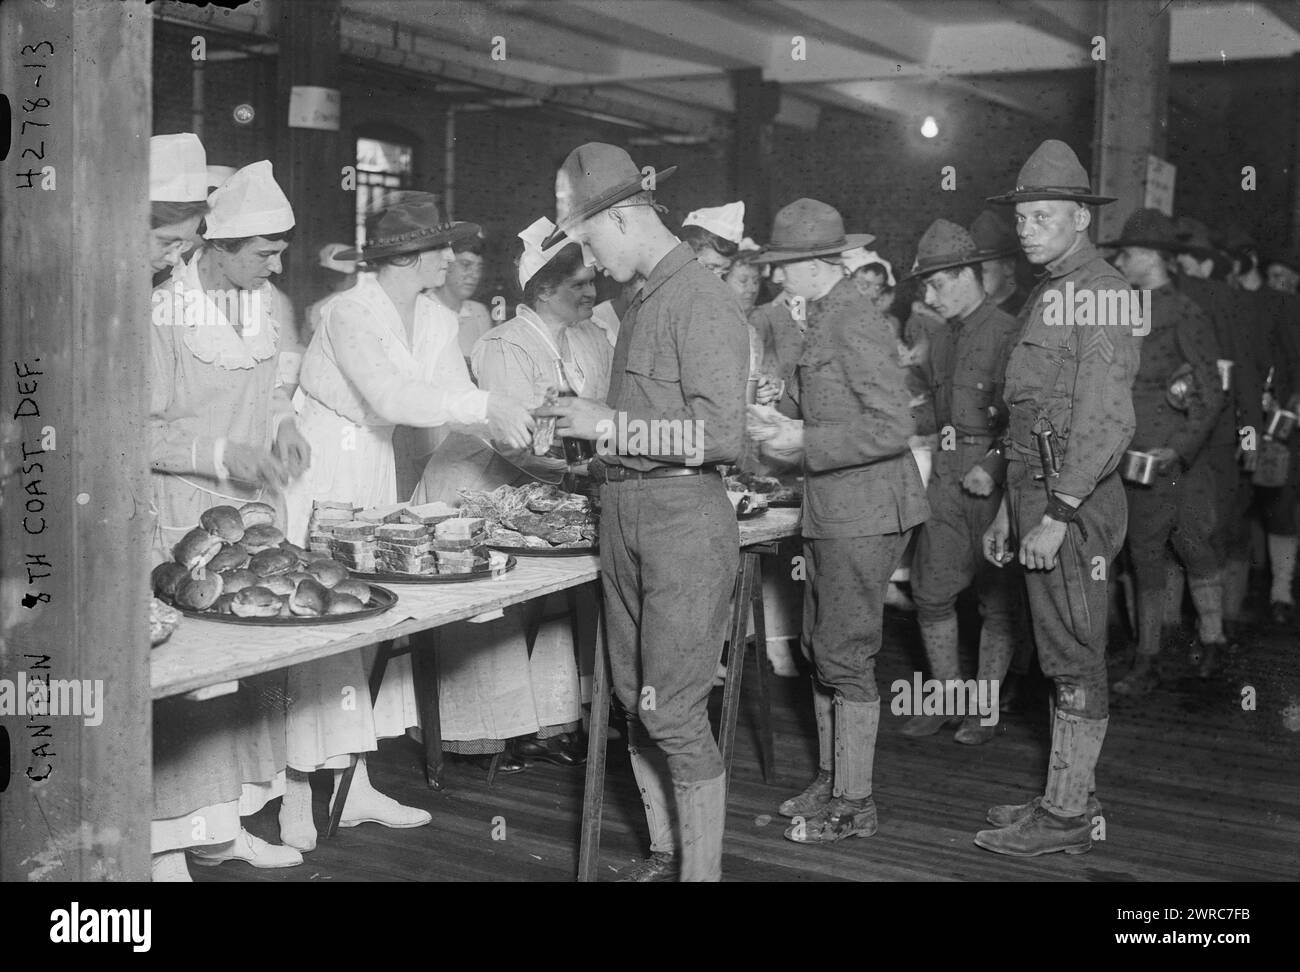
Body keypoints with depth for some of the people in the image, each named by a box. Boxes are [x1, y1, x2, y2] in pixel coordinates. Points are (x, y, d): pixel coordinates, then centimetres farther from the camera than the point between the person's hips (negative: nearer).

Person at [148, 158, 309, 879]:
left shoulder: (261, 306, 9)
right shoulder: (163, 312, -13)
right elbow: (138, 429, -12)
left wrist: (282, 424, 4)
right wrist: (222, 455, -20)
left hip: (253, 508, 8)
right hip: (183, 520, -7)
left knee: (257, 664, 10)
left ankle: (226, 823, 24)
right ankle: (168, 848, 5)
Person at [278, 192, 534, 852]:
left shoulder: (433, 321, 3)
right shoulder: (348, 312, -20)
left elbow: (453, 397, 1)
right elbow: (392, 398, -32)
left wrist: (515, 418, -16)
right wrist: (486, 405, -35)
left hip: (375, 476, 7)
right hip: (319, 473, -7)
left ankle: (355, 786, 16)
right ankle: (296, 794, 5)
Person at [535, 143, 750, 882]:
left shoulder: (701, 299, -12)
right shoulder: (646, 299, 14)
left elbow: (722, 435, -18)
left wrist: (612, 424, -15)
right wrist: (589, 436, 9)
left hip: (684, 516, -8)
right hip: (627, 515, 9)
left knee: (673, 711, -3)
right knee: (636, 701, 14)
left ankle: (703, 868, 11)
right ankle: (665, 855, 28)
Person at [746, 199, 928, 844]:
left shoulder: (855, 323, -16)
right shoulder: (823, 318, 13)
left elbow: (892, 426, -22)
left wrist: (804, 442, -19)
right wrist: (782, 433, 8)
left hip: (864, 513, -10)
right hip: (831, 512, 10)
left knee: (846, 656, -2)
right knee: (821, 647, 17)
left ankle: (853, 805, 10)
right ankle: (831, 779, 30)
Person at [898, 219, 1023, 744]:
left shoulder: (1008, 335, -9)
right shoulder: (941, 339, 15)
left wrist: (994, 467, -20)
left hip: (993, 477, -7)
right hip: (946, 474, 7)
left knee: (998, 599, 4)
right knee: (930, 592, 6)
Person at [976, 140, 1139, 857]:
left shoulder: (1101, 293, -11)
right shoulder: (1048, 294, 19)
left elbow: (1105, 421, -19)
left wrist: (1057, 516, -22)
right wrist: (1009, 510, 21)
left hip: (1073, 499, -10)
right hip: (1038, 491, 10)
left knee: (1074, 659, -4)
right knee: (1062, 656, 14)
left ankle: (1064, 817, 3)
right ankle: (1072, 793, 23)